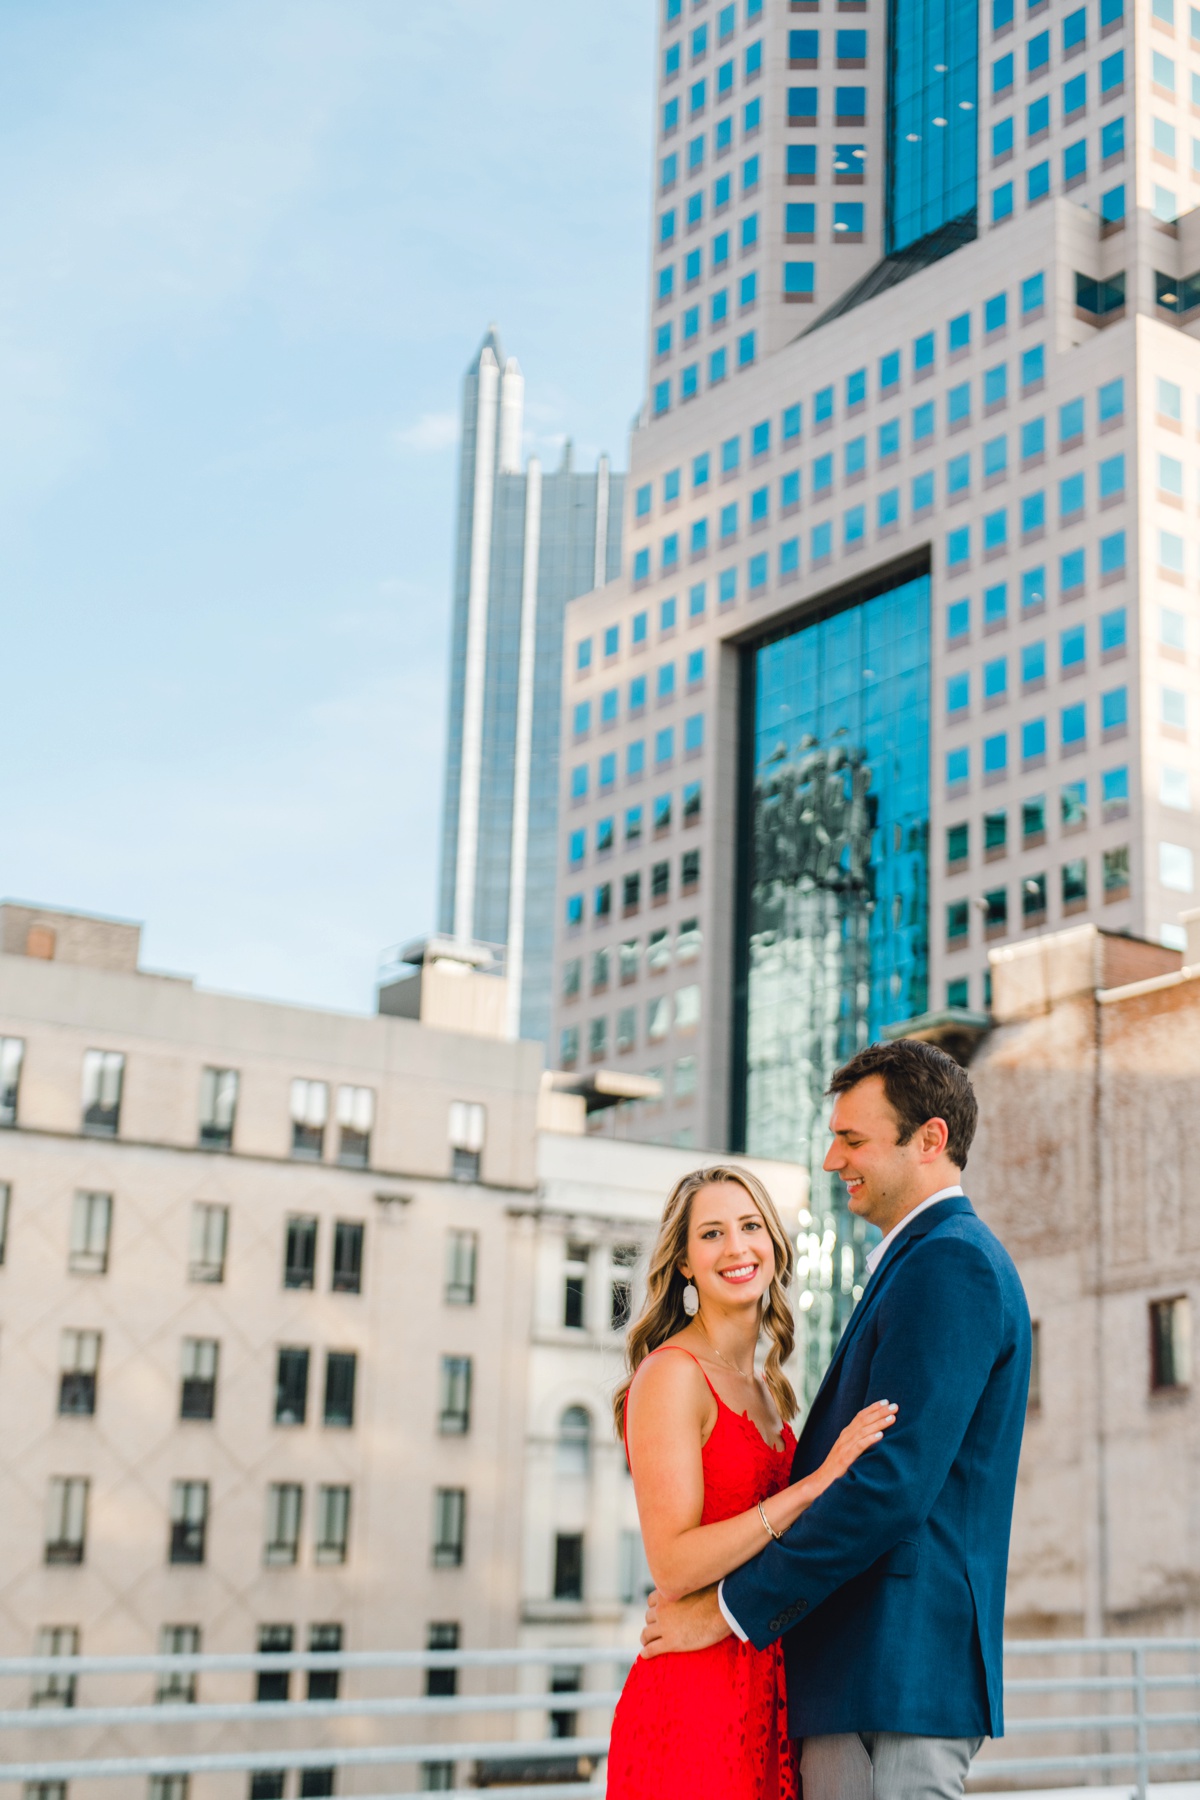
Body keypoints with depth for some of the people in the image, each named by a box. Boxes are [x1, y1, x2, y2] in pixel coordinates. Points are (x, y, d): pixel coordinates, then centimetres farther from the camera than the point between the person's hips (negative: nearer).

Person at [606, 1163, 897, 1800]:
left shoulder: (766, 1389, 14)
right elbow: (672, 1565, -19)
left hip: (766, 1694, 8)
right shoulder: (672, 1374, -11)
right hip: (693, 1702, -8)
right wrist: (816, 1483, -22)